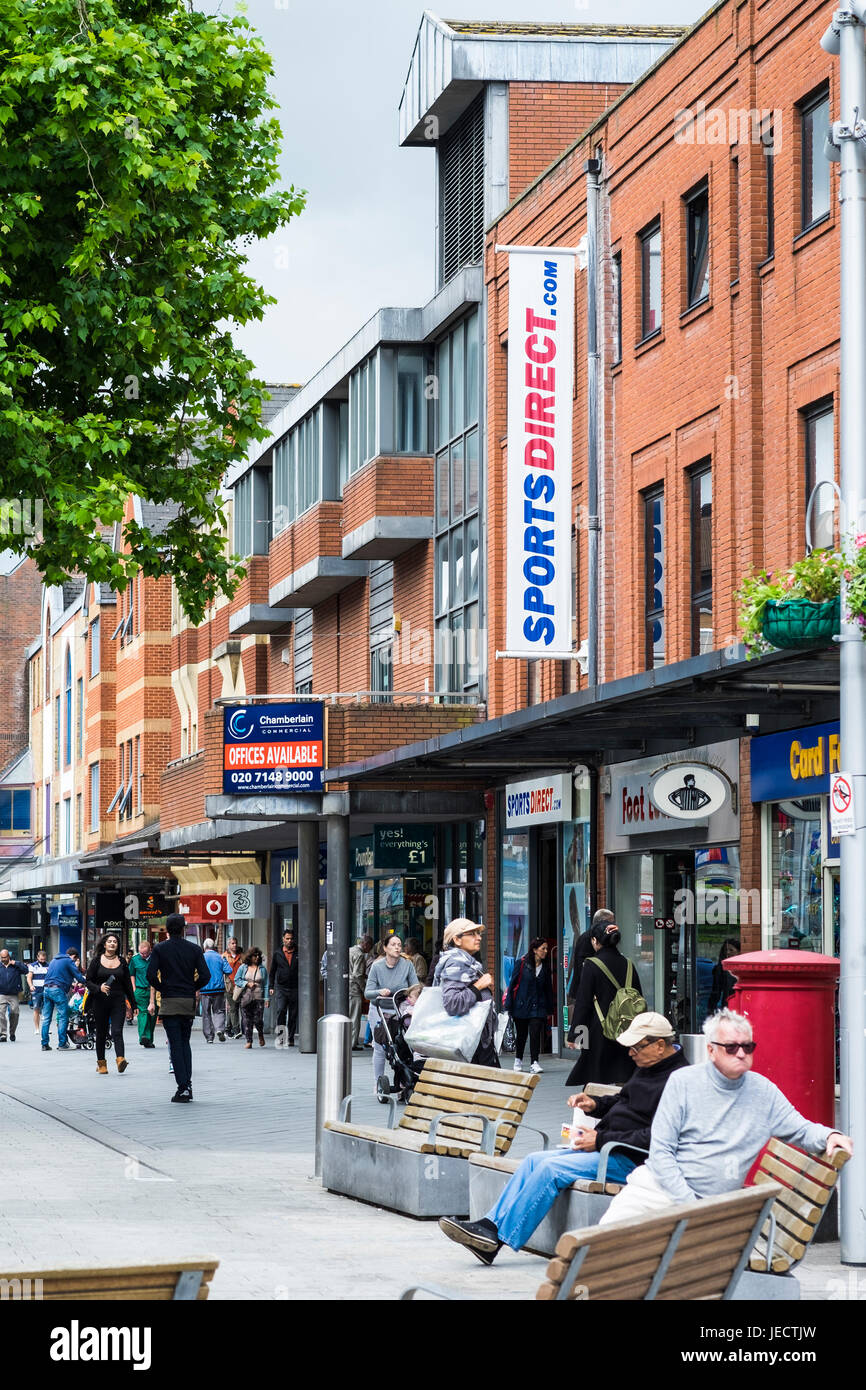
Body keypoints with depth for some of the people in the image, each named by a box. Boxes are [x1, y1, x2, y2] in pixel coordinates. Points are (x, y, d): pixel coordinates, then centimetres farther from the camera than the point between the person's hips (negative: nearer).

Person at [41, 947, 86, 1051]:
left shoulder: (54, 960, 24)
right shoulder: (69, 961, -1)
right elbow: (78, 976, -4)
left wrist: (71, 983, 36)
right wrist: (86, 983, 14)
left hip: (46, 989, 8)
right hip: (58, 990, -8)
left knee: (46, 1018, 8)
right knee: (63, 1017, -2)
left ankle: (45, 1044, 9)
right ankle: (62, 1044, -5)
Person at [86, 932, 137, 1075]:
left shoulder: (122, 961, 9)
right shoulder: (96, 960, 4)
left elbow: (127, 984, 14)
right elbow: (88, 981, 2)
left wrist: (133, 1004, 14)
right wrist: (99, 988, -18)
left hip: (118, 1001, 0)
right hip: (100, 1002, 0)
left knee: (117, 1031, -14)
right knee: (101, 1033, 7)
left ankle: (120, 1060, -29)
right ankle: (101, 1064, 18)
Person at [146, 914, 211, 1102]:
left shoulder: (159, 949, -3)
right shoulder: (194, 949, 2)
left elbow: (151, 975, -11)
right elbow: (205, 976, -5)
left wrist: (162, 989, 6)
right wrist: (192, 988, 12)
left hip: (169, 1002, -2)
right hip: (189, 1002, 2)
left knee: (176, 1045, -1)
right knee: (185, 1042, 16)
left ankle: (183, 1088, -8)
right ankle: (188, 1084, 9)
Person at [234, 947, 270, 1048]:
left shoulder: (262, 969, 8)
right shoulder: (243, 967, 7)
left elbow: (266, 985, 7)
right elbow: (237, 980, 7)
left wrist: (266, 998, 1)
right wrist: (247, 984, -8)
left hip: (258, 997, -1)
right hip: (245, 997, 1)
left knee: (258, 1020, -6)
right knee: (247, 1020, -2)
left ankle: (261, 1035, 24)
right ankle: (248, 1041, 5)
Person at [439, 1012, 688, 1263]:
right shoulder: (646, 1066, 15)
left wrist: (601, 1139, -19)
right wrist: (595, 1104, 10)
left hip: (630, 1161, -10)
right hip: (603, 1147, 10)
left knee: (551, 1168, -21)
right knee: (534, 1160, -1)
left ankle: (499, 1237, -18)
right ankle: (491, 1225, -7)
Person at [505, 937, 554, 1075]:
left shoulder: (545, 967, 6)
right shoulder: (522, 963, -4)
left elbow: (548, 989, 14)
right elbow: (513, 984, -3)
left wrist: (549, 1009, 13)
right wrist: (508, 1006, -6)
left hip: (538, 1007, 2)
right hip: (521, 1005, -2)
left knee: (535, 1033, -12)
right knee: (521, 1034, 9)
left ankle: (534, 1062, -10)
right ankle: (518, 1060, 29)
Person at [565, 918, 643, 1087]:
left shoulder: (591, 965, -10)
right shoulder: (628, 965, 5)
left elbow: (582, 1002, -10)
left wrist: (572, 1034, -5)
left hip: (599, 1032, -5)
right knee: (622, 1079, 8)